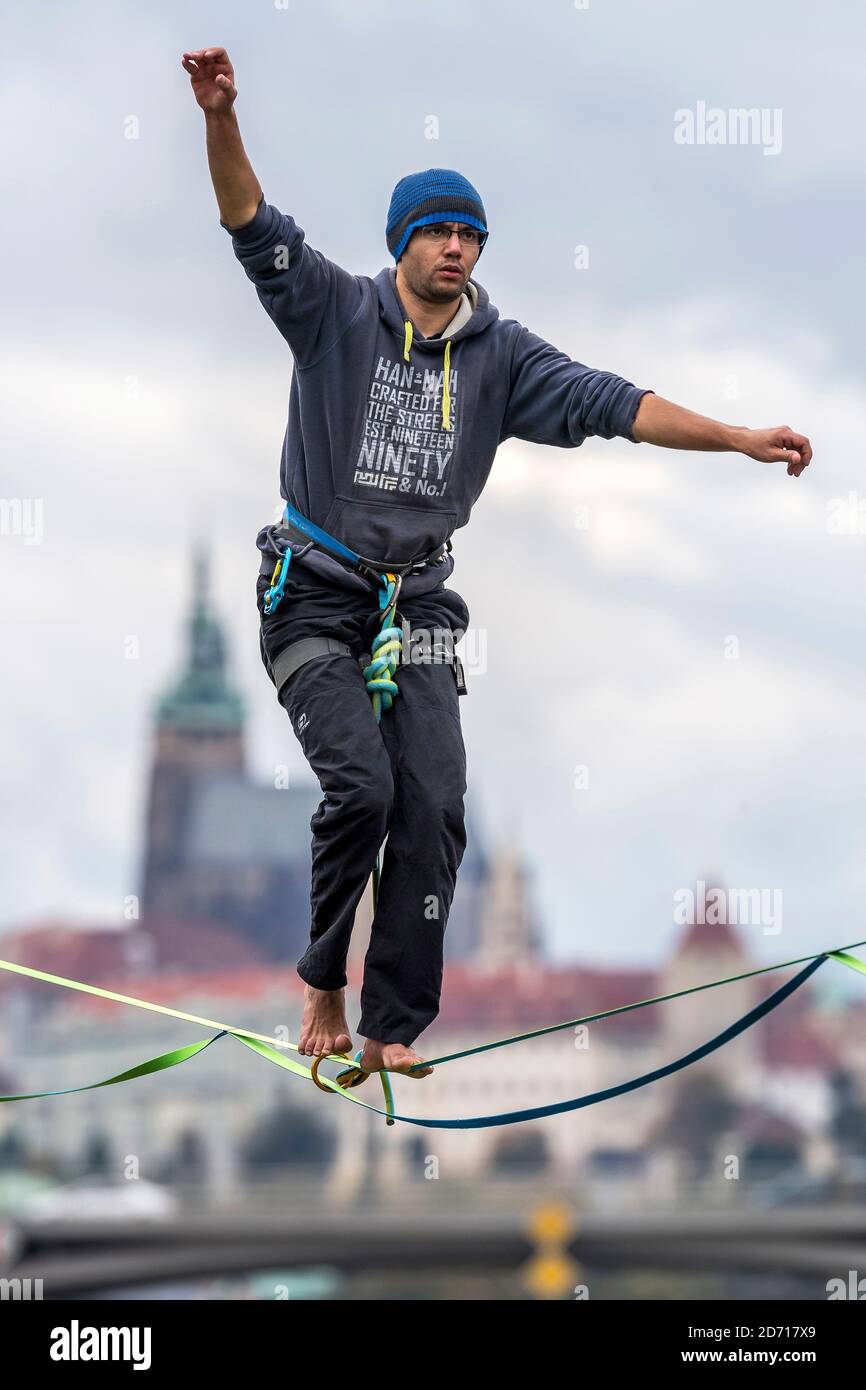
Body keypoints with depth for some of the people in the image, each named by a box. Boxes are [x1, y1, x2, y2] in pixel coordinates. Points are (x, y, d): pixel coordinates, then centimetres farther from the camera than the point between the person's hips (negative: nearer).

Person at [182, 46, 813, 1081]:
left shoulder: (500, 354, 4)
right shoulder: (336, 312, -4)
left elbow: (611, 404, -1)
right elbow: (254, 226, -16)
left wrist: (740, 440, -10)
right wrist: (221, 118, -33)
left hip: (417, 605, 4)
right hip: (314, 597, -4)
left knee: (433, 810, -7)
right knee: (360, 784, -20)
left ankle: (391, 1030, 0)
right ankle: (323, 981, 2)